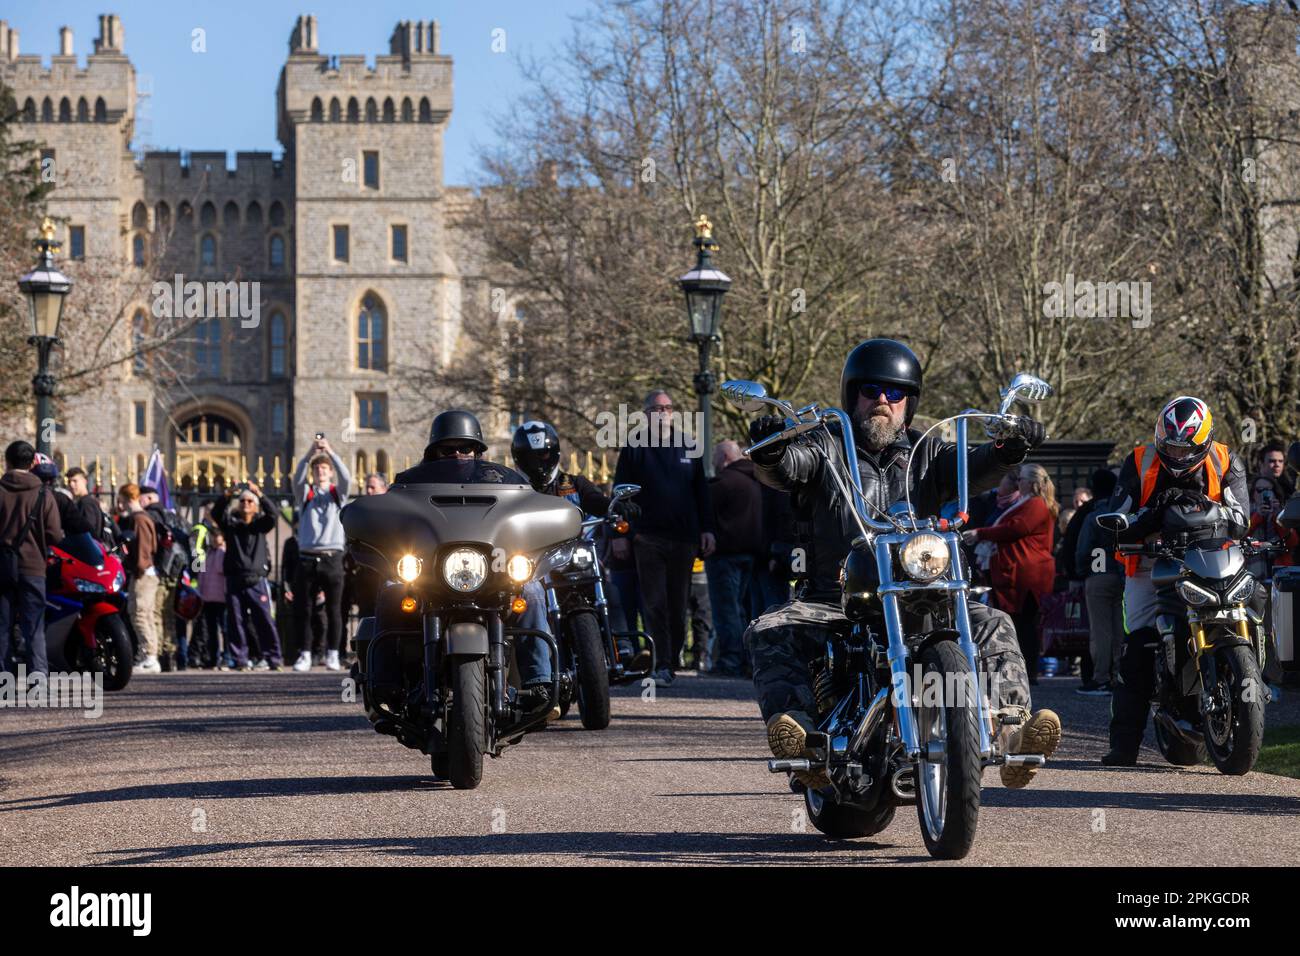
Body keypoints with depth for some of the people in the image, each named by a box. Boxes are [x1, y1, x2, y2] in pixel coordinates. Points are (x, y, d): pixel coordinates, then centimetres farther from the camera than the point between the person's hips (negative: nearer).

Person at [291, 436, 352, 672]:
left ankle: (332, 655, 5)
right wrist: (310, 453, -20)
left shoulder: (338, 493, 12)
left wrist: (330, 452, -17)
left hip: (332, 558, -1)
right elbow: (297, 479, -8)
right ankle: (304, 654, 3)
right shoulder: (305, 493, 12)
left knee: (334, 610, 0)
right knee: (302, 610, -1)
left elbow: (346, 477, -8)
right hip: (307, 559, 1)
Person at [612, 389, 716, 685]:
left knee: (678, 605, 6)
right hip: (648, 536, -3)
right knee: (654, 604, -9)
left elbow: (701, 491, 16)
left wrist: (707, 529, 9)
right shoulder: (635, 449, 6)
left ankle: (673, 661, 14)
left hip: (684, 538, 3)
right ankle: (662, 664, -13)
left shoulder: (688, 447, 13)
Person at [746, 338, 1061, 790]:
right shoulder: (826, 447, 9)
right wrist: (769, 453, -36)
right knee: (770, 631, -29)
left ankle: (1012, 725, -31)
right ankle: (798, 728, -46)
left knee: (993, 625, -19)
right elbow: (786, 468, -11)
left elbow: (970, 469, -3)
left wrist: (1008, 450, -25)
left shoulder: (925, 453, 16)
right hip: (833, 599, -2)